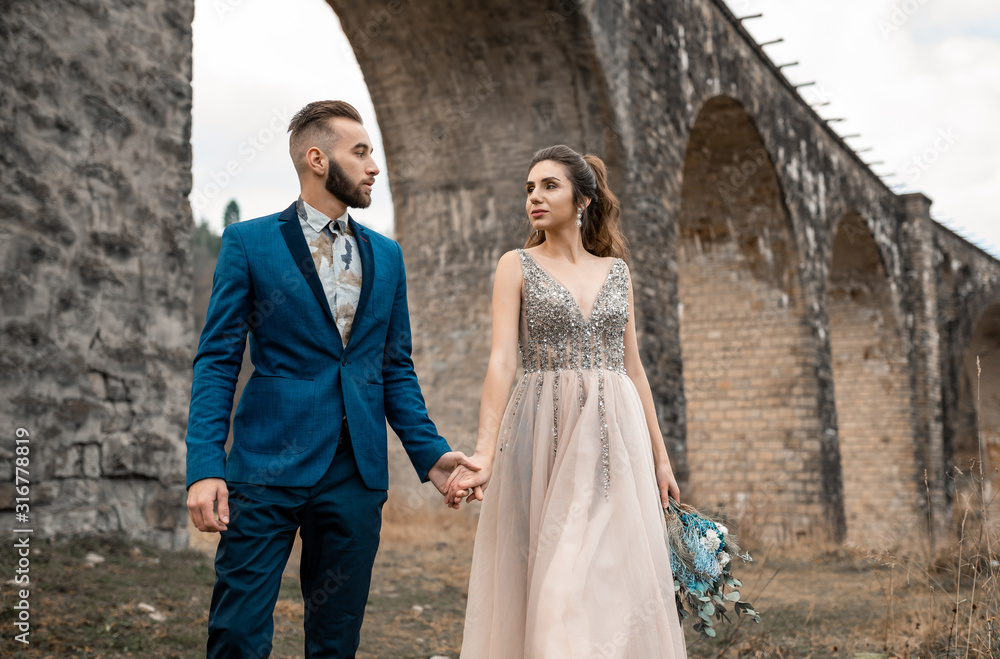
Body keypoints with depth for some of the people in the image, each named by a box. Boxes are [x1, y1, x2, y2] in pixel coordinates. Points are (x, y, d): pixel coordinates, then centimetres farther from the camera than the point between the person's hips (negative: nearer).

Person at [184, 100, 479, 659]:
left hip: (357, 476, 4)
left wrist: (429, 453, 4)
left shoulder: (386, 255, 14)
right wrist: (205, 467, -12)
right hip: (268, 466, -4)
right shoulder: (249, 242, 1)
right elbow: (217, 362, -2)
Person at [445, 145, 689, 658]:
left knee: (616, 579, 1)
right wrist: (483, 453, -20)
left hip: (614, 440, 3)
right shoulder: (517, 266, 3)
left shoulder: (617, 270, 13)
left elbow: (633, 367, 14)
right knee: (547, 584, -4)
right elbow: (501, 360, -8)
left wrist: (659, 455, 12)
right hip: (544, 437, -3)